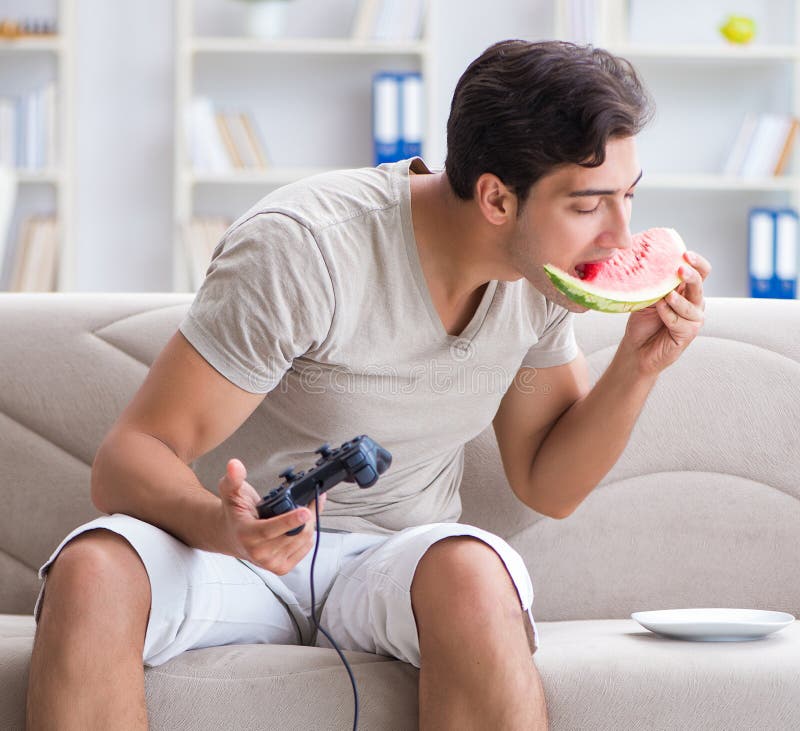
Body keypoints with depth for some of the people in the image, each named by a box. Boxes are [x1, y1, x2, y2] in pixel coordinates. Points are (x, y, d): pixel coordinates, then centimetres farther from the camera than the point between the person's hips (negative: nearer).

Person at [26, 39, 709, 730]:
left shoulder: (548, 263, -2)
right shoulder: (302, 248, -20)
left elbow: (547, 484, 9)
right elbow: (130, 458, -19)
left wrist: (639, 366, -8)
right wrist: (221, 526, -41)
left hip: (394, 565, 3)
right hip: (245, 550, -3)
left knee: (471, 573, -35)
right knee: (90, 573, -36)